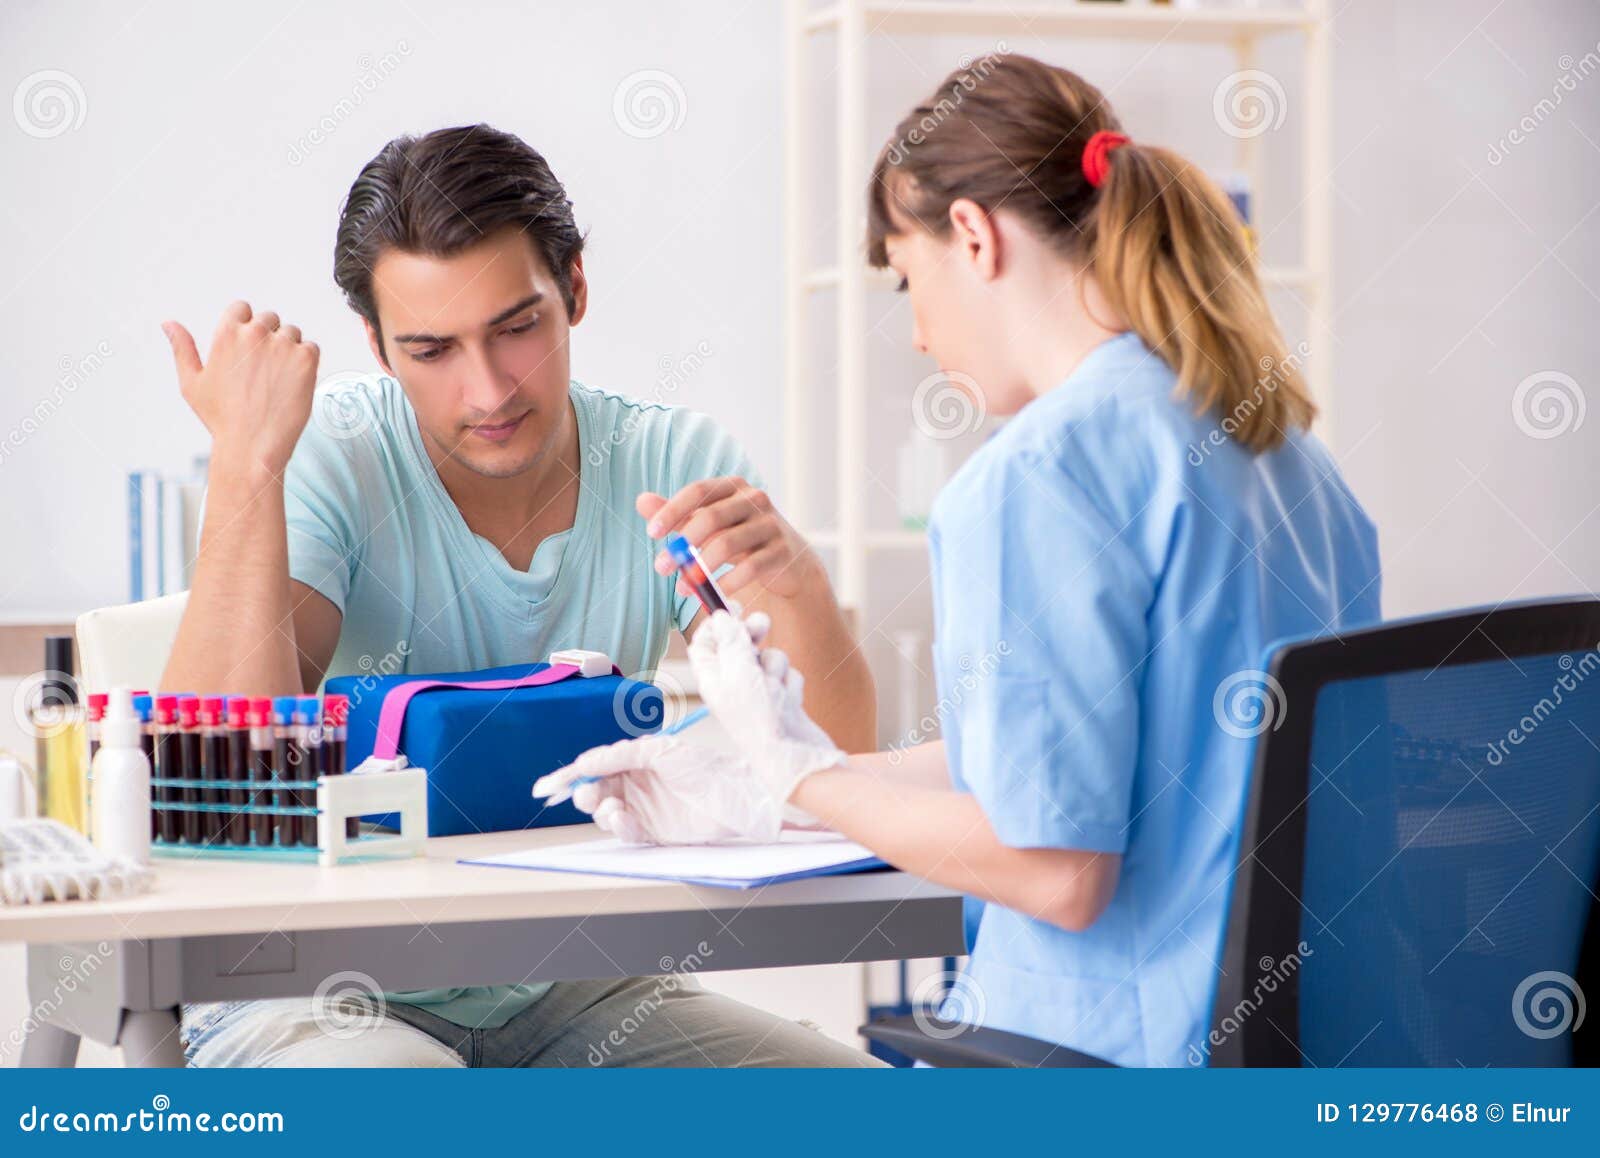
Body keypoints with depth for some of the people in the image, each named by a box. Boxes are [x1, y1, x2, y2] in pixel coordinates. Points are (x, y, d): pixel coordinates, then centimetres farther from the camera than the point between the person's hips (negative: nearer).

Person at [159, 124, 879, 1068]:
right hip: (326, 993, -4)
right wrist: (245, 461, -25)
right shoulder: (327, 458, -10)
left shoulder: (670, 461, -1)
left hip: (566, 990, 4)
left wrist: (795, 588, -28)